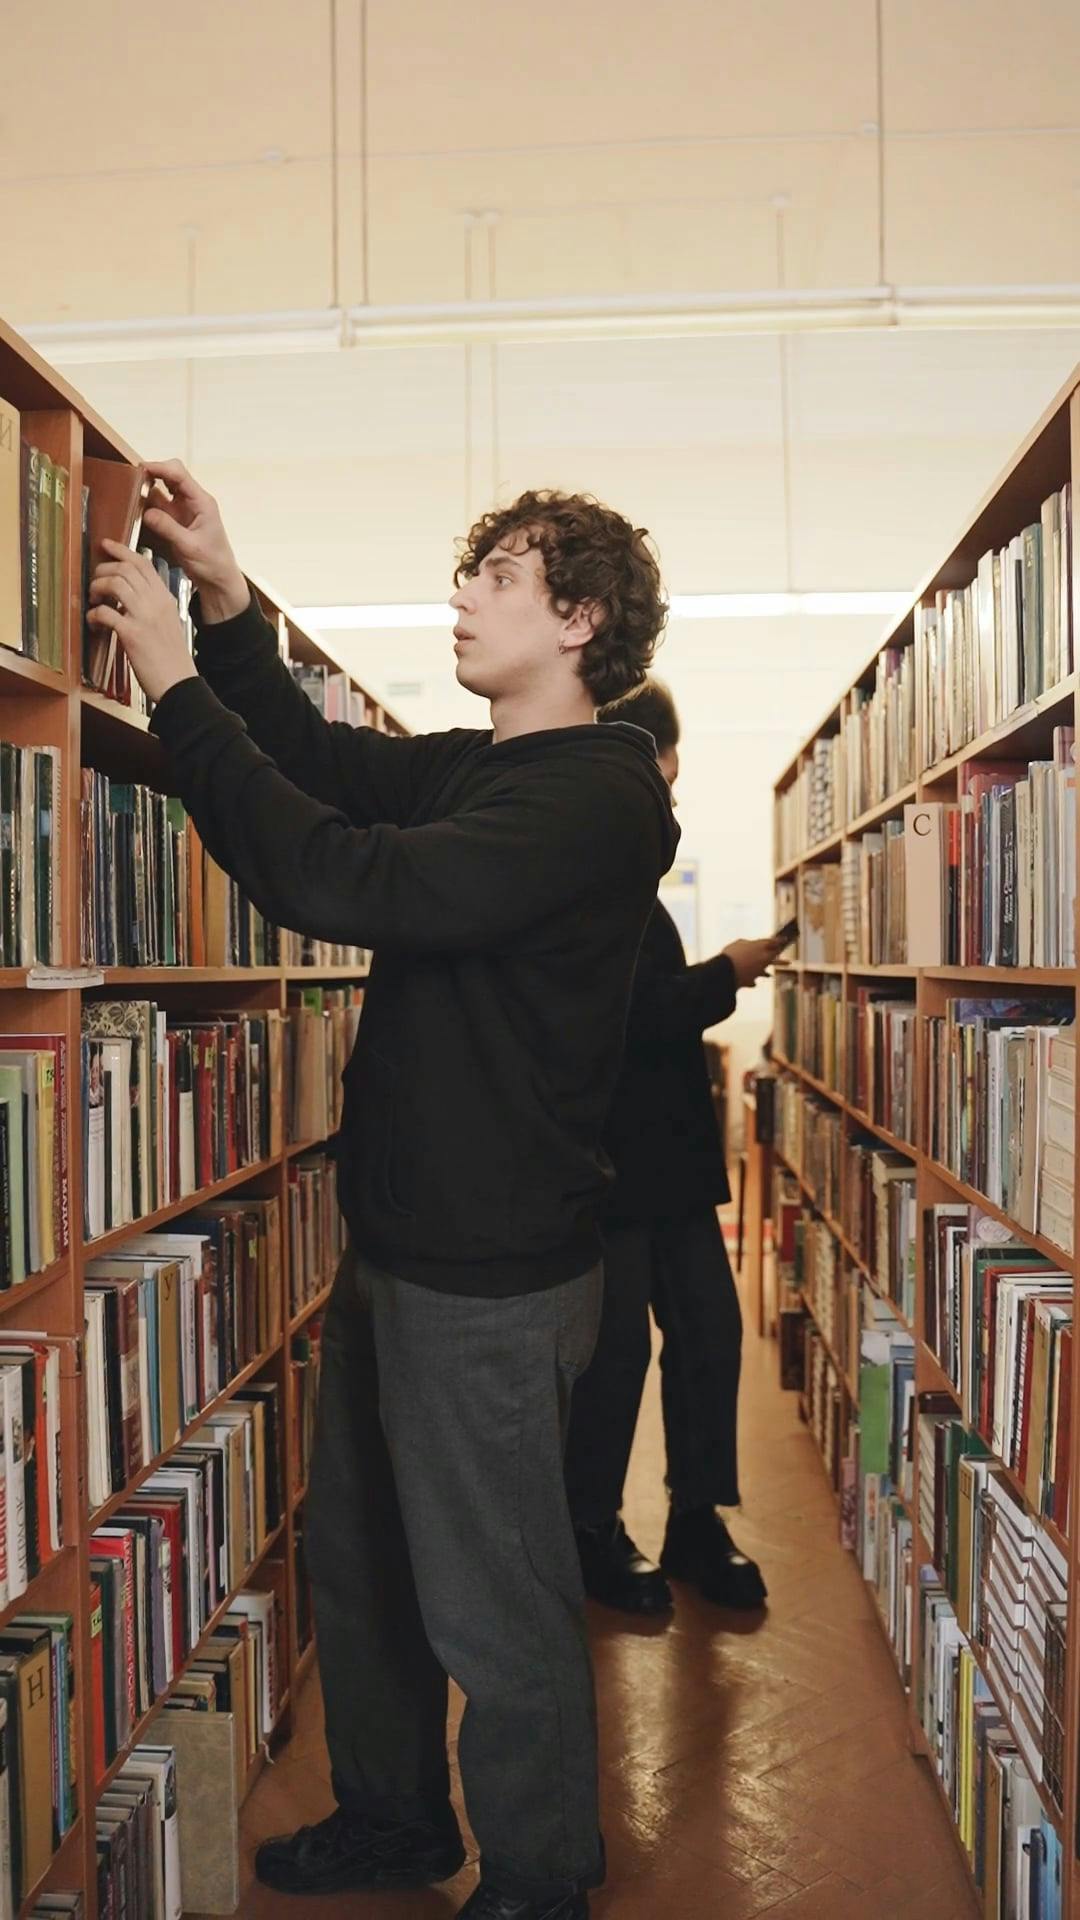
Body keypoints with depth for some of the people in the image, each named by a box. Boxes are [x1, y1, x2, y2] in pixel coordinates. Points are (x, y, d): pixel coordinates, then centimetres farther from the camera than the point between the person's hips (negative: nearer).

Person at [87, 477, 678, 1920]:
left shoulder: (589, 797, -20)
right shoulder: (472, 771, 10)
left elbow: (340, 881, -29)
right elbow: (322, 759, 20)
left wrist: (178, 688, -22)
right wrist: (226, 605, 7)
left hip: (491, 1275, -9)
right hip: (401, 1247, 10)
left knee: (493, 1609, 7)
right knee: (358, 1563, 23)